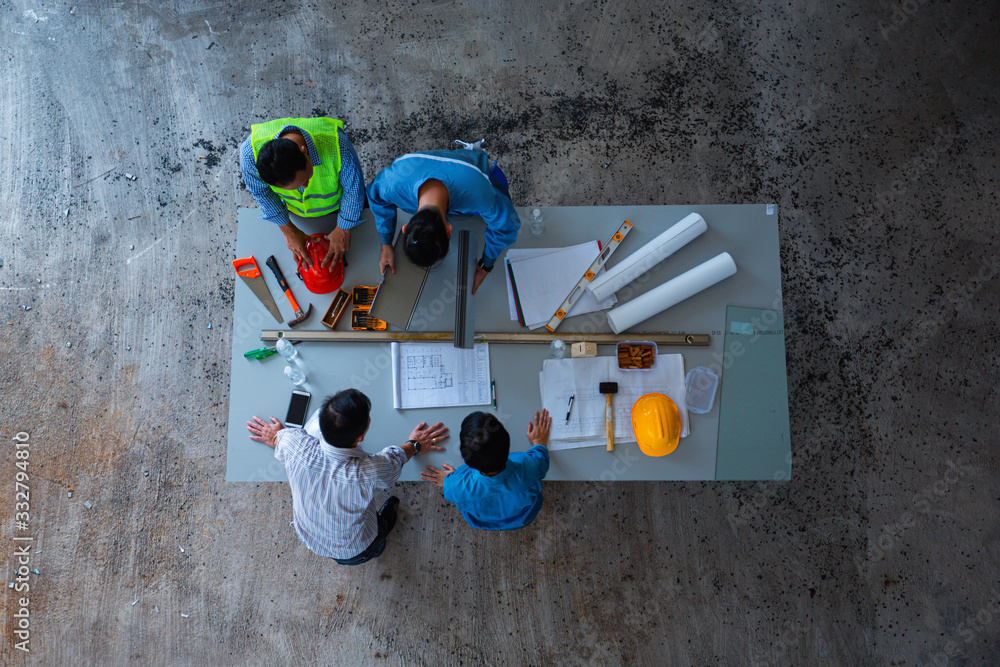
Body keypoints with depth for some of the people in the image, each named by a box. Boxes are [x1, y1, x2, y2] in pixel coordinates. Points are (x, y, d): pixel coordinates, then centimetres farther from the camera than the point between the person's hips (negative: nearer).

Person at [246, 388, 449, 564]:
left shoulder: (296, 446, -34)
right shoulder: (370, 471, -42)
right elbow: (396, 456, -17)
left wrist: (276, 438, 17)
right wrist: (415, 445, 5)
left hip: (307, 538, 3)